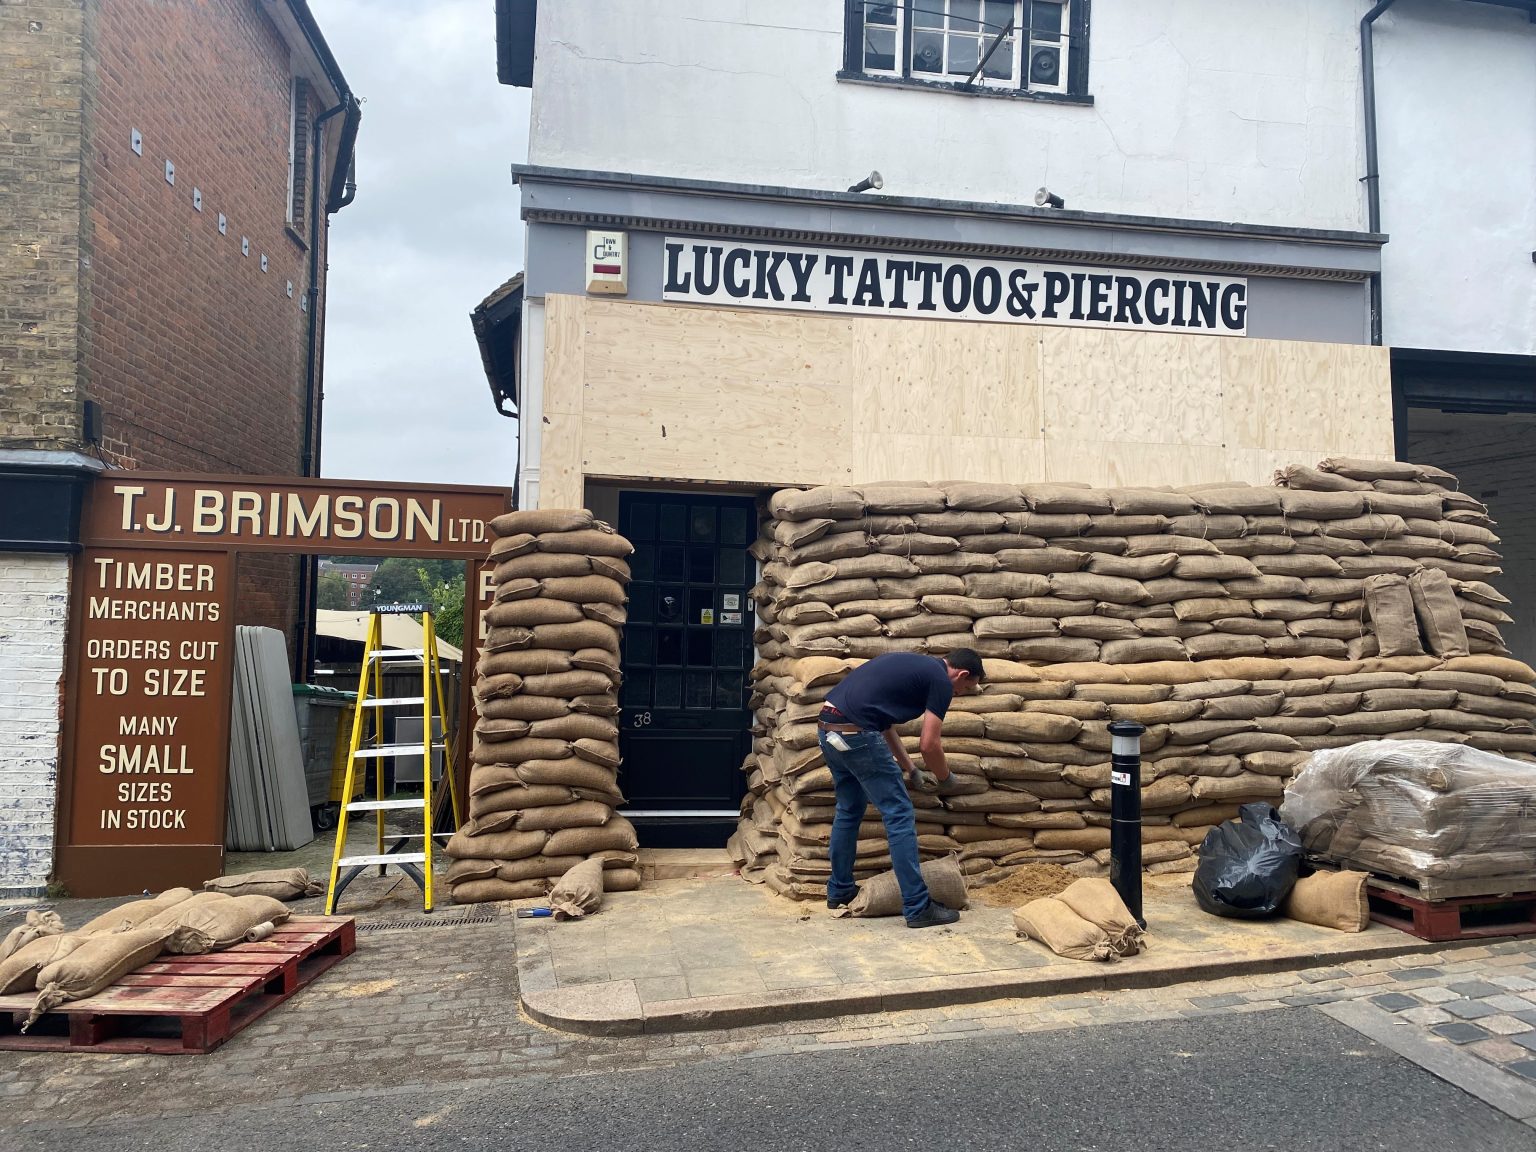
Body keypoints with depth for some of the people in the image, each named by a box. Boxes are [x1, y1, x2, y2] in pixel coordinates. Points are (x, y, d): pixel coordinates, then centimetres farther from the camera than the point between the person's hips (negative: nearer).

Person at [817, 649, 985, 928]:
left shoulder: (914, 665, 25)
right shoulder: (941, 680, 0)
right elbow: (929, 745, -4)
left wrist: (907, 767, 29)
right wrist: (945, 779, 14)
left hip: (827, 728, 9)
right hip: (857, 734, -9)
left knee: (848, 810, 24)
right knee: (899, 815, -1)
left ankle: (839, 891, 35)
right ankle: (918, 908, 3)